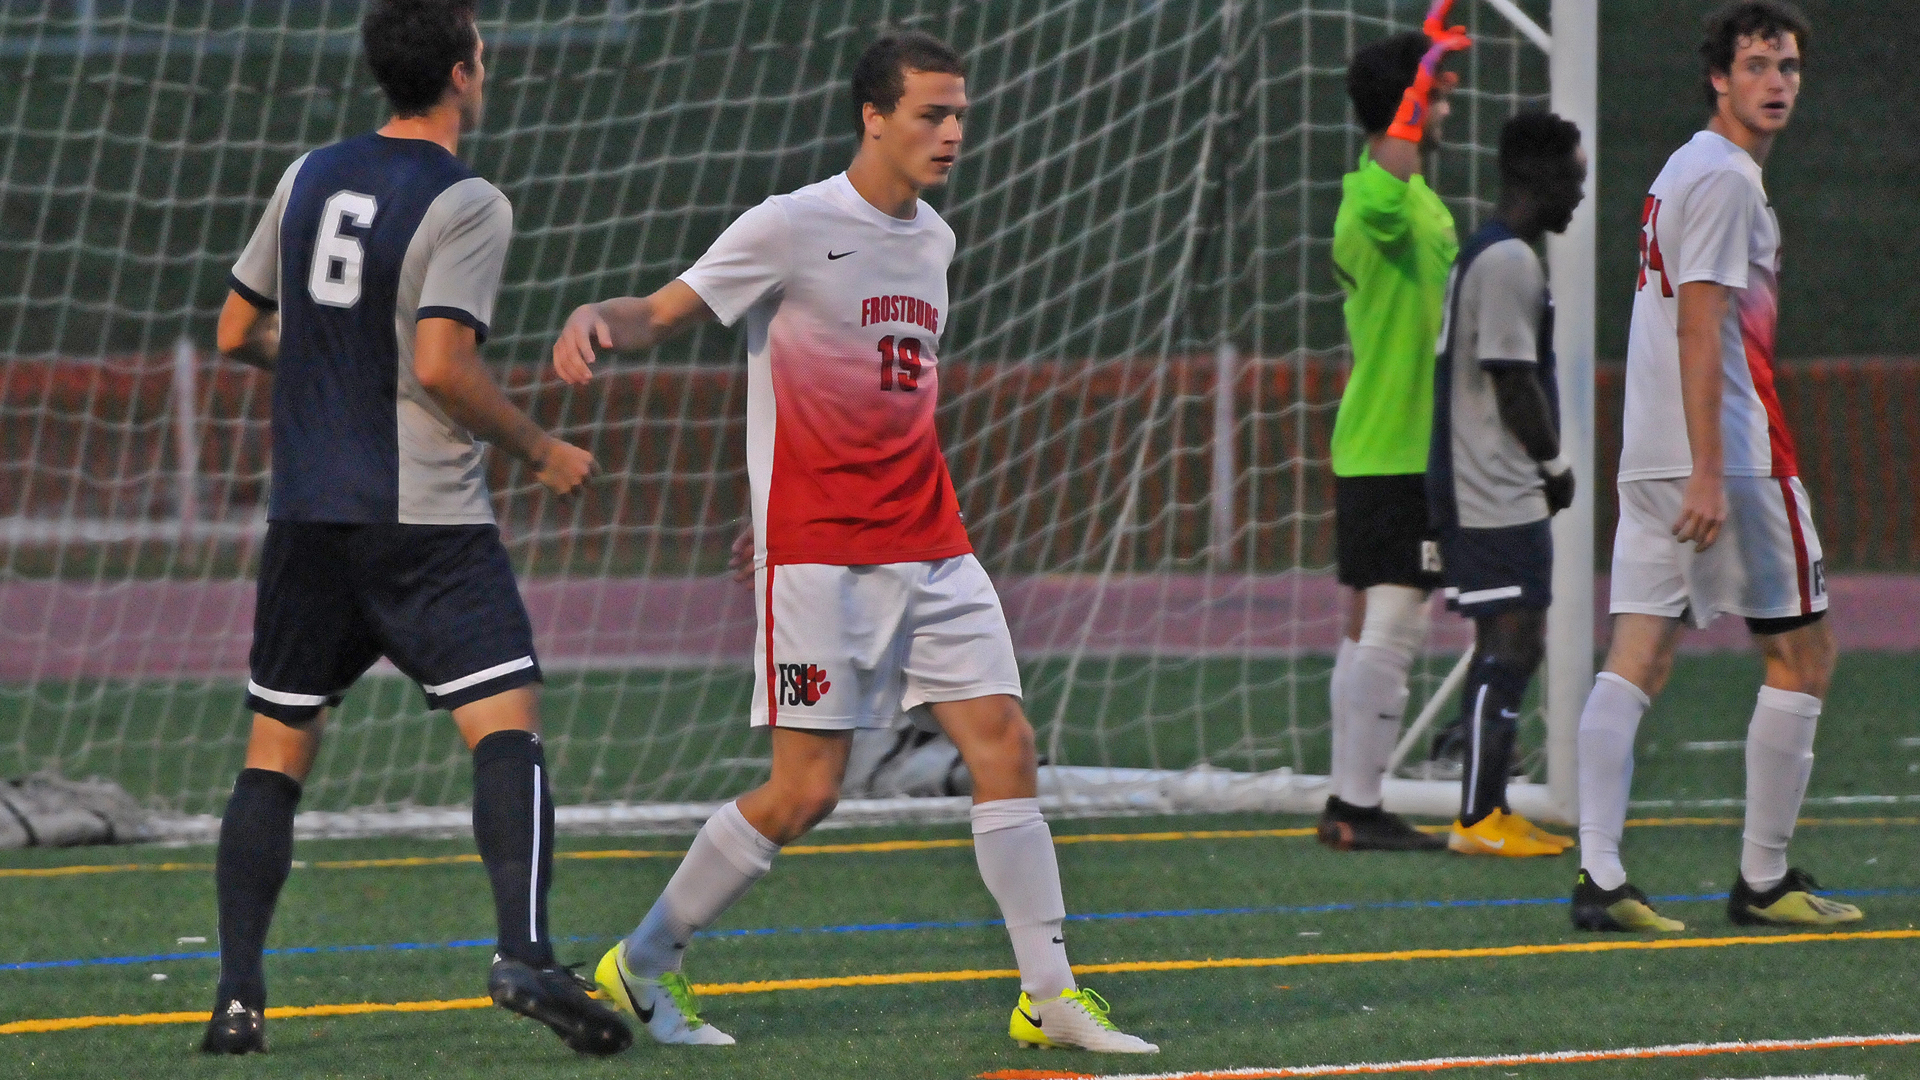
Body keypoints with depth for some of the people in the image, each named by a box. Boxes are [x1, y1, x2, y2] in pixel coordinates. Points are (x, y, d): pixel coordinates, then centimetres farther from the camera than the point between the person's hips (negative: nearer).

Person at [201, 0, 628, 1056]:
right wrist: (537, 448, -3)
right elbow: (442, 367, -17)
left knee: (275, 752, 11)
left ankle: (236, 995, 4)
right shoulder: (466, 204, -8)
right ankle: (525, 954, -28)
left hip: (306, 514, 6)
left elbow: (238, 333, 17)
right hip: (427, 520, -6)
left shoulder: (309, 177, 10)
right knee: (507, 725, -9)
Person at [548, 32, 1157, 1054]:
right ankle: (639, 967, 8)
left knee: (1005, 744, -2)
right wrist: (599, 315, -30)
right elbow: (664, 312, -7)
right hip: (818, 553, -7)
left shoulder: (933, 238, 13)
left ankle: (1048, 995, 3)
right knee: (805, 789, -8)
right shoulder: (792, 226, -8)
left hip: (927, 544, 7)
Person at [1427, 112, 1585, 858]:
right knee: (1510, 646, -10)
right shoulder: (1508, 264, -15)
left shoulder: (1487, 257, 18)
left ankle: (1489, 811, 15)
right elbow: (1513, 382, -18)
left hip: (1491, 493, 10)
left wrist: (1545, 466, 16)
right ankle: (1478, 819, -10)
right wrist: (1556, 466, -5)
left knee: (1508, 648, 12)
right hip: (1499, 496, -10)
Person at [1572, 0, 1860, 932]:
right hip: (1729, 455, -9)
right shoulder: (1724, 179, -11)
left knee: (1636, 662, -1)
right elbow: (1700, 334, -18)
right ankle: (1764, 881, 7)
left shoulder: (1686, 172, 20)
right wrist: (1708, 474, -23)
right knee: (1801, 654, 4)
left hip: (1651, 461, 9)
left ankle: (1598, 874, -12)